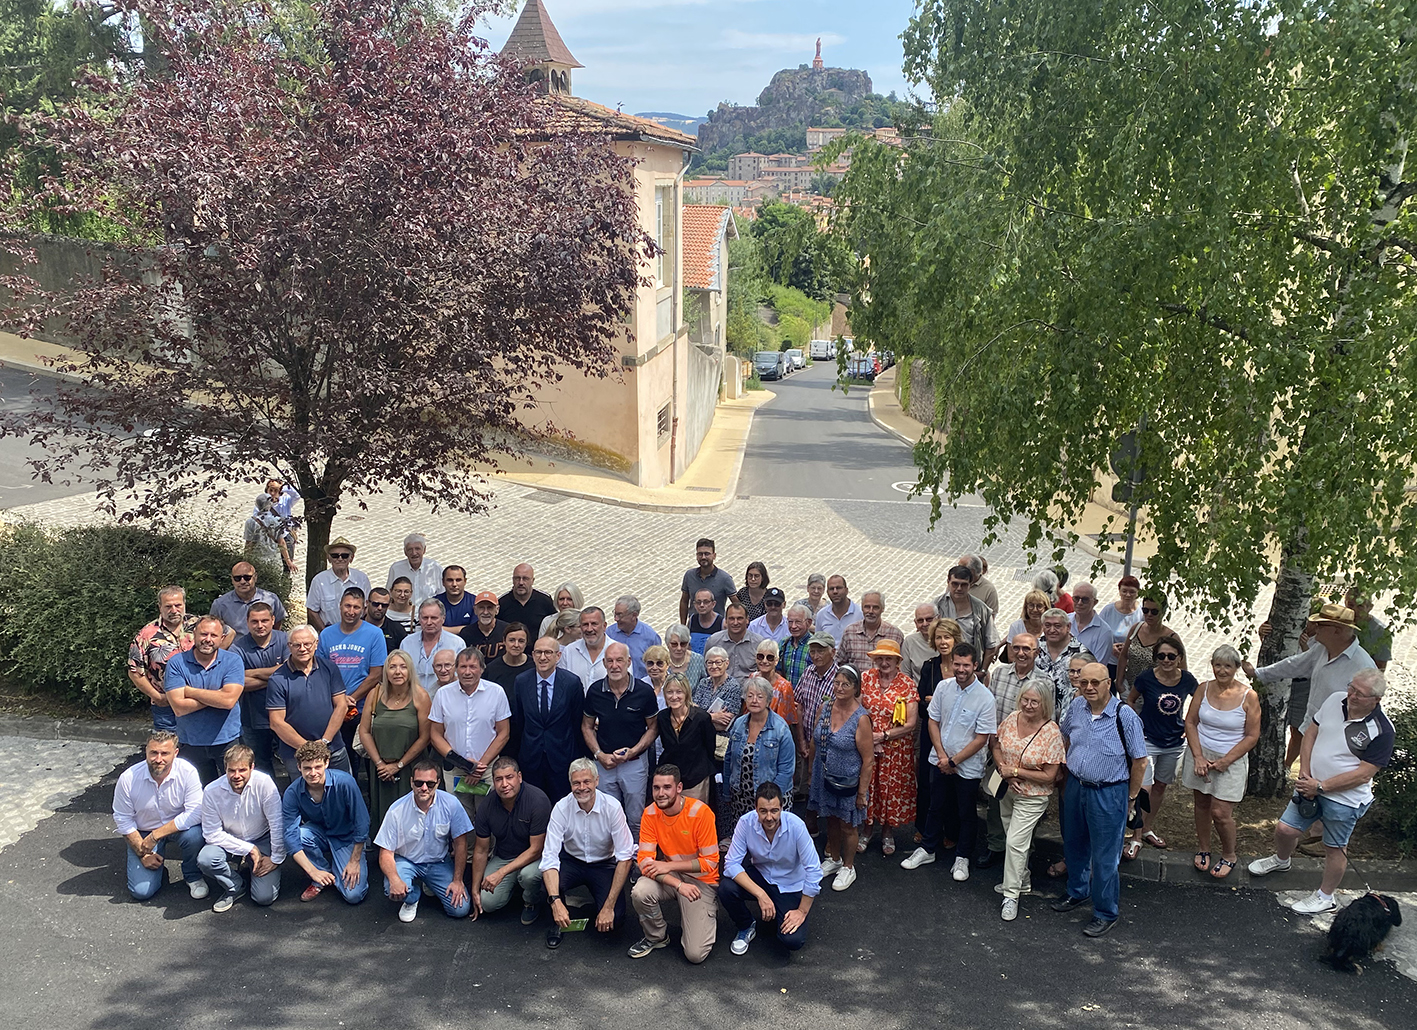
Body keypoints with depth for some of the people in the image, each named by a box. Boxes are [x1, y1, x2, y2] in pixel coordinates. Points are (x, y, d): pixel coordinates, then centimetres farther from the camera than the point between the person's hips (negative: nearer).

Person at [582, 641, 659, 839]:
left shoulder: (644, 691, -11)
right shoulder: (595, 691, -5)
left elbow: (653, 727, -1)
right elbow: (587, 727, 6)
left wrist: (633, 752, -14)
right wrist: (600, 755, -7)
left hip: (635, 762, -2)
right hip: (604, 762, 2)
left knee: (636, 819, 7)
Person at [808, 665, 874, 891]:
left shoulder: (861, 719, -20)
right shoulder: (826, 709, -3)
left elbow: (868, 759, -17)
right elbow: (815, 743, 9)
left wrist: (862, 791, -15)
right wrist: (812, 772, 12)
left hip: (847, 783, -5)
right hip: (824, 778, 5)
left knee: (847, 826, 11)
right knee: (831, 821, 21)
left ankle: (848, 868, 31)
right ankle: (834, 859, 42)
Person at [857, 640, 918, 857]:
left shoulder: (907, 684, -8)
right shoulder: (866, 678, -2)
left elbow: (910, 724, -9)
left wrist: (883, 736, -15)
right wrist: (868, 739, -11)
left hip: (896, 748, -1)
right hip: (866, 746, 1)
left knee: (892, 788, 7)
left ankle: (887, 832, 29)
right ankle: (868, 828, 30)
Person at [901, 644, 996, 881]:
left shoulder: (984, 697, -18)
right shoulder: (944, 687, -5)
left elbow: (982, 738, -15)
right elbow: (933, 721, 4)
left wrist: (953, 761, -13)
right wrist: (942, 755, -6)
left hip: (968, 766, -3)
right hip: (940, 761, 4)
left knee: (966, 814, 11)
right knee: (936, 807, 18)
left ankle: (962, 858, 28)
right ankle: (927, 849, 35)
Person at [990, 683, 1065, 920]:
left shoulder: (1052, 733, -22)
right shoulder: (1012, 718, -7)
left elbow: (1048, 776, -19)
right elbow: (995, 743, 6)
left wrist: (1015, 771, -19)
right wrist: (1003, 769, -11)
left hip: (1032, 797, -6)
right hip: (1007, 791, 6)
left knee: (1015, 842, -7)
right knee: (1014, 838, 19)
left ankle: (1011, 895, 7)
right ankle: (1022, 882, 40)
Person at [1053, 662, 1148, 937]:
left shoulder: (1125, 716, -18)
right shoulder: (1076, 706, -3)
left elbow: (1140, 761, -11)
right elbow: (1065, 738, 16)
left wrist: (1130, 799, -4)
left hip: (1108, 794, -6)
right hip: (1075, 787, 6)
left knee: (1104, 858, 3)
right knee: (1074, 846, 22)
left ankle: (1106, 914, 20)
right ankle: (1077, 892, 45)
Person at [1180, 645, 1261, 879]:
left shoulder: (1248, 696, -10)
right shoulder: (1204, 689, -2)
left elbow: (1252, 736, -7)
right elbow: (1190, 722, 1)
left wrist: (1225, 761, -12)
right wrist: (1198, 757, -9)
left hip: (1231, 761, -3)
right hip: (1201, 755, 3)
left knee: (1220, 812, -5)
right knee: (1202, 805, 13)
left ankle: (1229, 856, 19)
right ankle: (1203, 849, 33)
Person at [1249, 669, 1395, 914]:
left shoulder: (1382, 731, -22)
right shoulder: (1335, 701, -7)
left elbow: (1363, 774, -21)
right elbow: (1311, 733, 5)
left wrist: (1321, 786, -19)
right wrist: (1304, 773, -5)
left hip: (1344, 799, -5)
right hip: (1312, 786, 5)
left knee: (1335, 848, 13)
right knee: (1284, 829, 12)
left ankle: (1325, 897, 34)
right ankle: (1281, 860, 45)